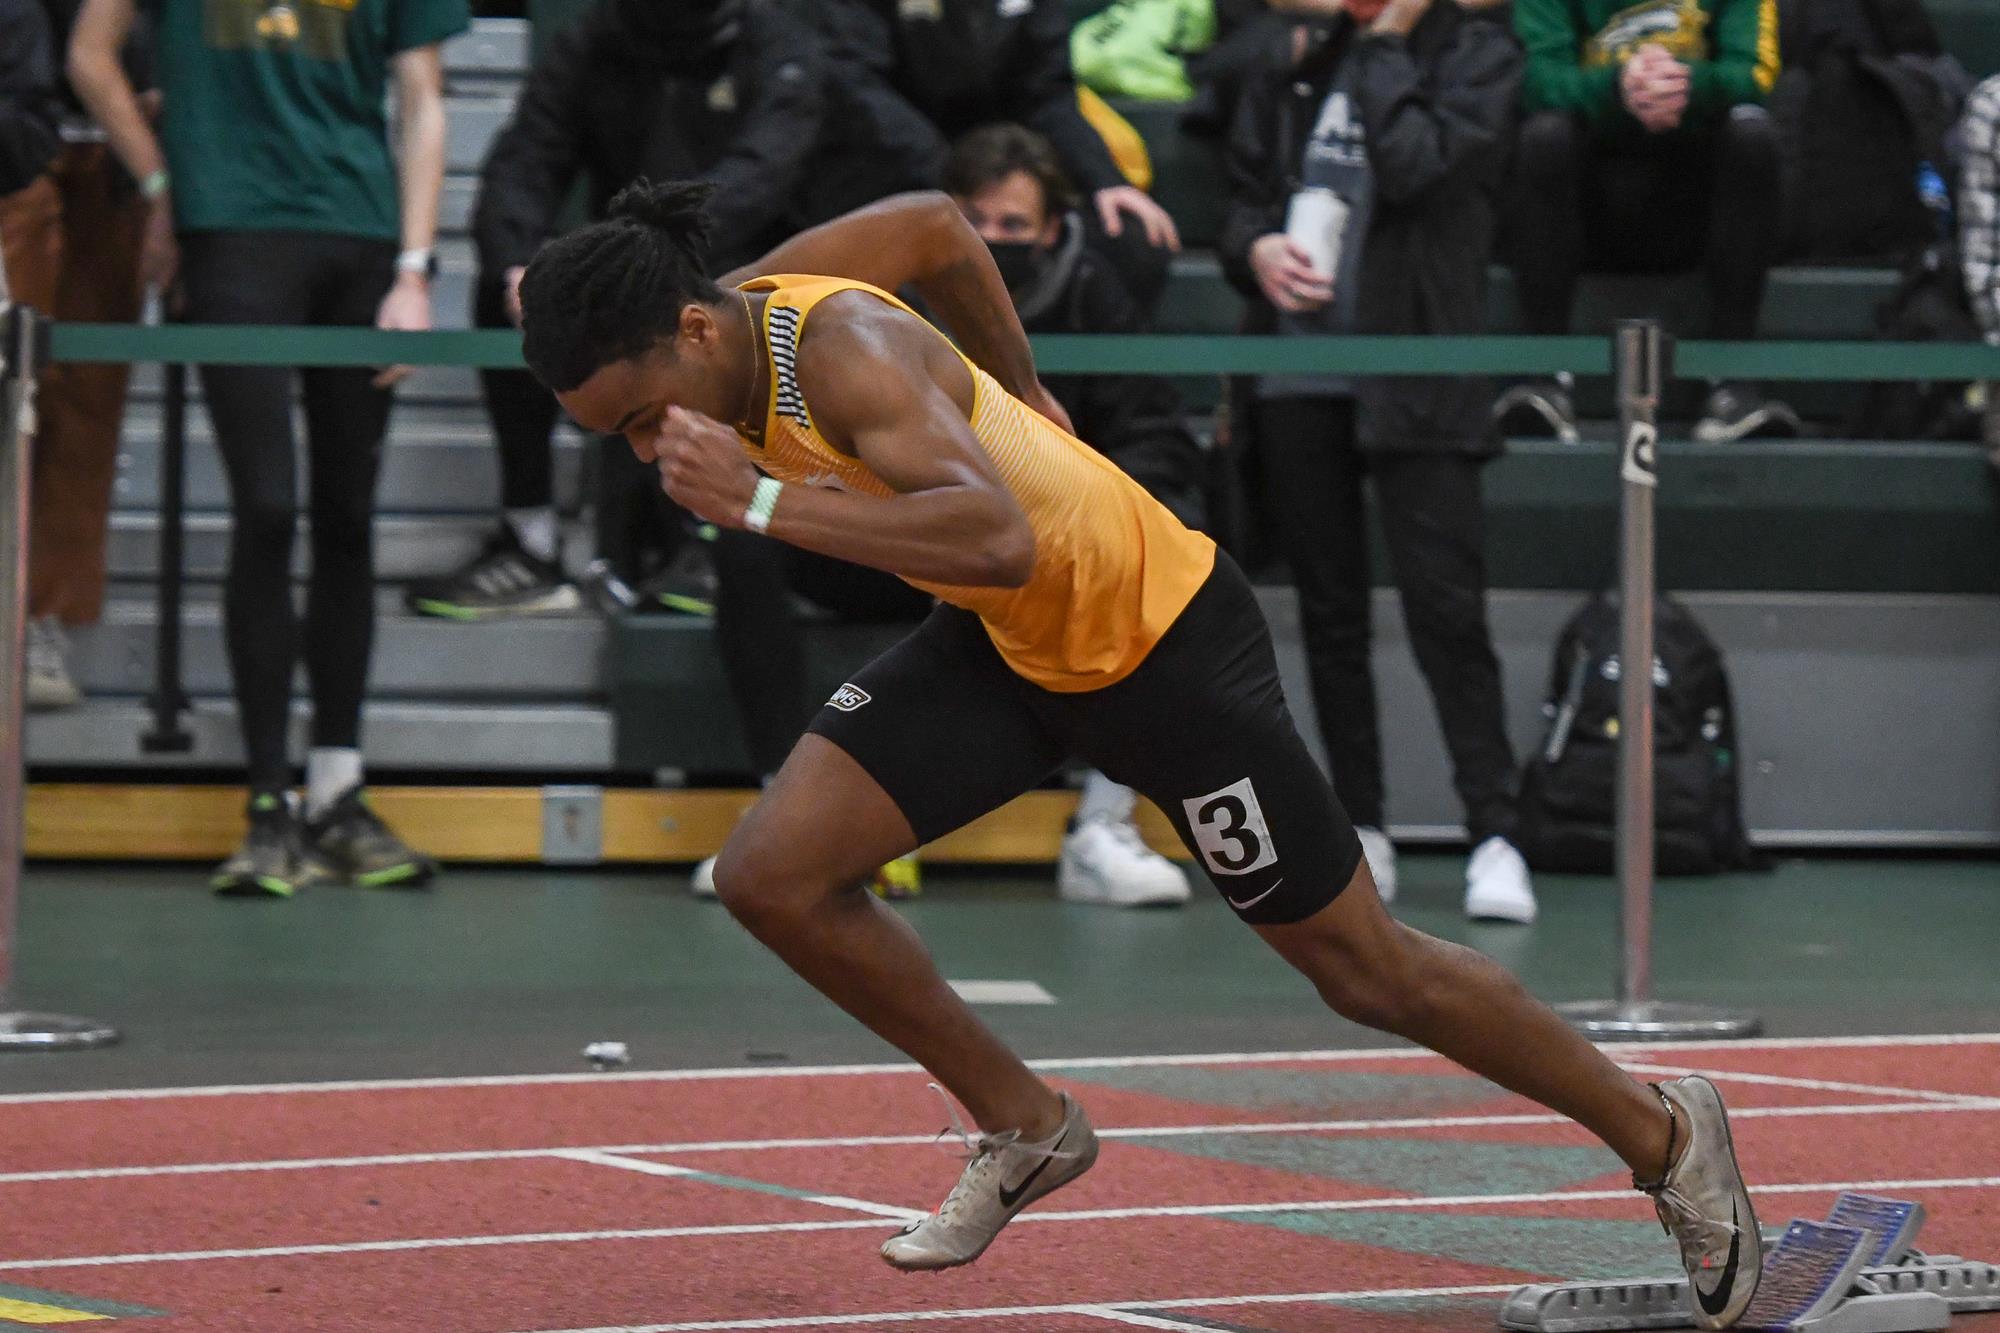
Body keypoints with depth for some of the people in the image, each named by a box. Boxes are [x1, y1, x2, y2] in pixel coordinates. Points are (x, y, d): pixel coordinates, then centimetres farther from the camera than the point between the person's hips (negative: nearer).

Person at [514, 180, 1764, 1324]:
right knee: (774, 875, -7)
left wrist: (765, 502, -47)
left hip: (1162, 638, -8)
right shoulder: (741, 316, -7)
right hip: (1004, 645, 8)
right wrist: (1017, 391, 22)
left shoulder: (842, 346, -33)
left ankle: (1662, 1133, 28)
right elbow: (936, 223, 10)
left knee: (1368, 972, 6)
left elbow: (998, 538, -47)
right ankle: (1026, 1128, 13)